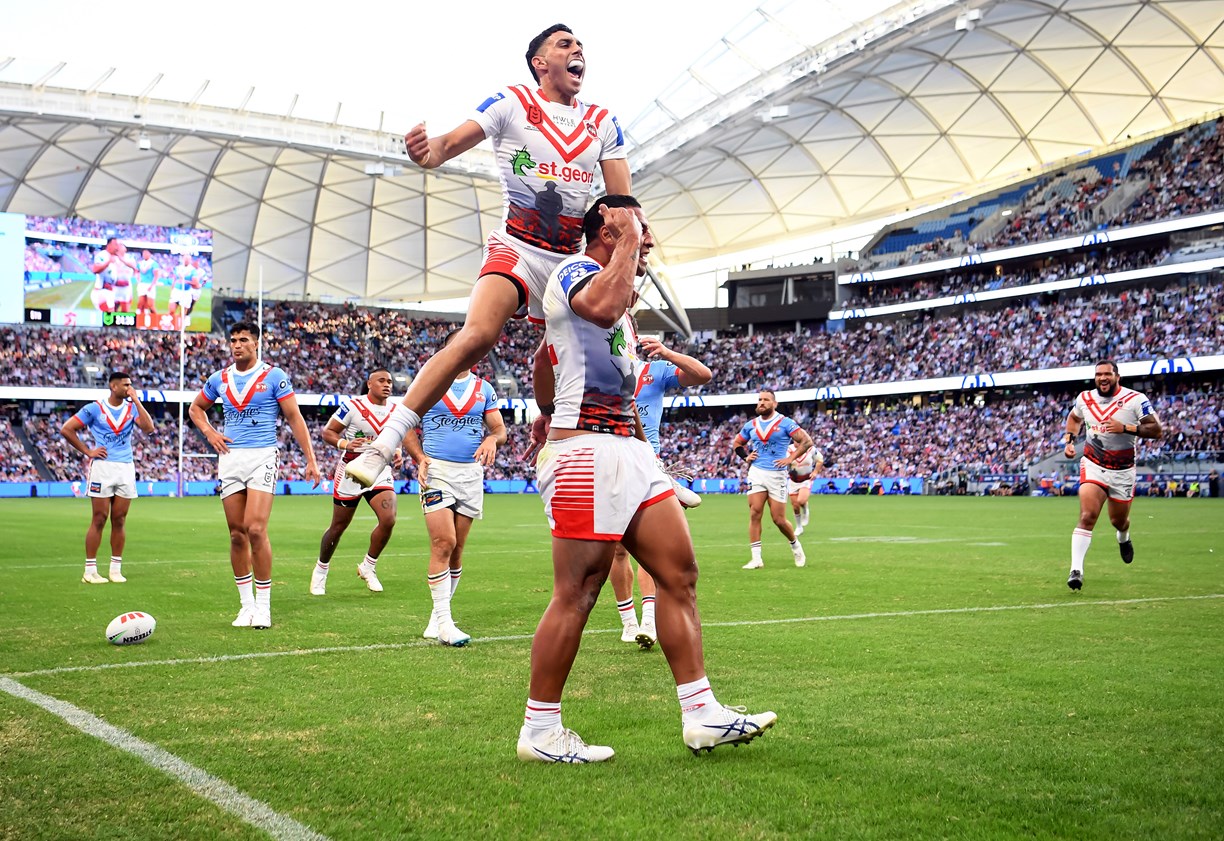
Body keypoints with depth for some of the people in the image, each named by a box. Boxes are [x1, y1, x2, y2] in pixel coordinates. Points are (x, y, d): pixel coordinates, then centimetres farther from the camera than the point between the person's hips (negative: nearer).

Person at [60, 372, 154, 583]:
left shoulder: (132, 407, 9)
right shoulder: (94, 409, -1)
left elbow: (148, 429, -7)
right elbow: (66, 429, -1)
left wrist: (136, 401, -8)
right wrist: (87, 451, -4)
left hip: (126, 468, 3)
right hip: (103, 467, -3)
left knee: (119, 520, 5)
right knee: (99, 520, -4)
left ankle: (116, 569, 11)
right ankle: (90, 570, 1)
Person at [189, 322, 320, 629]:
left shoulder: (274, 376, -1)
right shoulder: (219, 379, 12)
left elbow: (294, 418, -1)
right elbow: (196, 408, 28)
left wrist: (311, 460, -6)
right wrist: (210, 433, 9)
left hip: (262, 456, -4)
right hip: (230, 457, 4)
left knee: (256, 529, -14)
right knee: (237, 534, 4)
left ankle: (263, 605, -4)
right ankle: (246, 604, 13)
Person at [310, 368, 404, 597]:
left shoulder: (395, 411, 5)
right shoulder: (352, 406, -11)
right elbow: (328, 432, -8)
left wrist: (398, 454, -1)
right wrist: (345, 444, -27)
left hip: (380, 472, 4)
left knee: (388, 520, -17)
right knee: (338, 527, 6)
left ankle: (368, 567, 5)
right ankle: (321, 570, 30)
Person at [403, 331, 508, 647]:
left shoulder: (483, 389, 12)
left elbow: (499, 428, 12)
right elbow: (408, 429, 5)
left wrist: (492, 439, -12)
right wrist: (420, 458, -12)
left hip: (471, 473, 4)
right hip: (436, 471, -4)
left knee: (456, 549, 6)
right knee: (444, 543, -15)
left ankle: (438, 616, 17)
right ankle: (444, 622, -13)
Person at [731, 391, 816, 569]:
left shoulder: (785, 423, -4)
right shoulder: (751, 425, 9)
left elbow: (807, 441, -8)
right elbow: (736, 444, 23)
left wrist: (790, 458, -14)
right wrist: (746, 456, 6)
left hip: (777, 474, -3)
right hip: (756, 472, 3)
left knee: (779, 519, -1)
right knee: (754, 514, -6)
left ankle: (796, 546, 28)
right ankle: (756, 559, -3)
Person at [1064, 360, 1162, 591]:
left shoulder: (1135, 400, -12)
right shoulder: (1085, 399, 0)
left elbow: (1157, 430, -15)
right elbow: (1073, 418, 23)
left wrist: (1125, 428, -26)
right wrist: (1069, 440, 6)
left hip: (1122, 470, 0)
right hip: (1093, 466, 0)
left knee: (1118, 520, 17)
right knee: (1087, 517, -19)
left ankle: (1124, 538, 55)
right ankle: (1076, 570, -21)